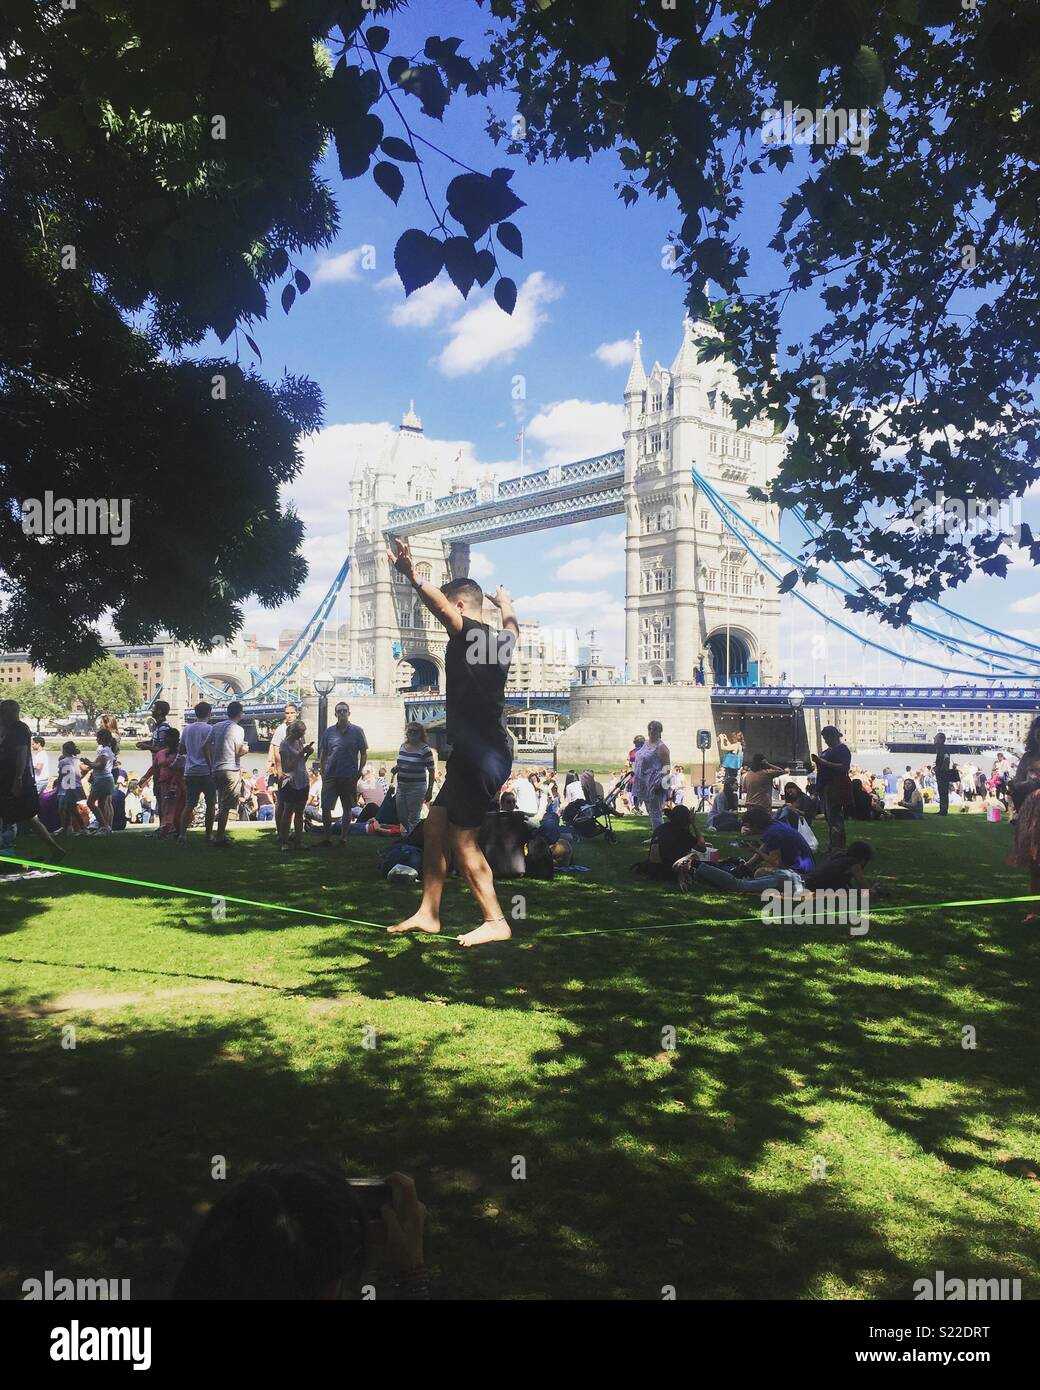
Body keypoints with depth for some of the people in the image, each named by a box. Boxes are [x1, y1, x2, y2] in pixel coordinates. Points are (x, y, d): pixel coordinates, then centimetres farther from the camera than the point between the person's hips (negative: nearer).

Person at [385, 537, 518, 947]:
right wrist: (506, 605, 57)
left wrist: (412, 576, -45)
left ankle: (495, 921, 4)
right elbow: (513, 627, 37)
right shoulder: (500, 641, 13)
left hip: (479, 756, -10)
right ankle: (428, 913, 19)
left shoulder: (469, 635, -11)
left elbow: (441, 605, -30)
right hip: (484, 754, 10)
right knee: (435, 824, 14)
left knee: (462, 840, -3)